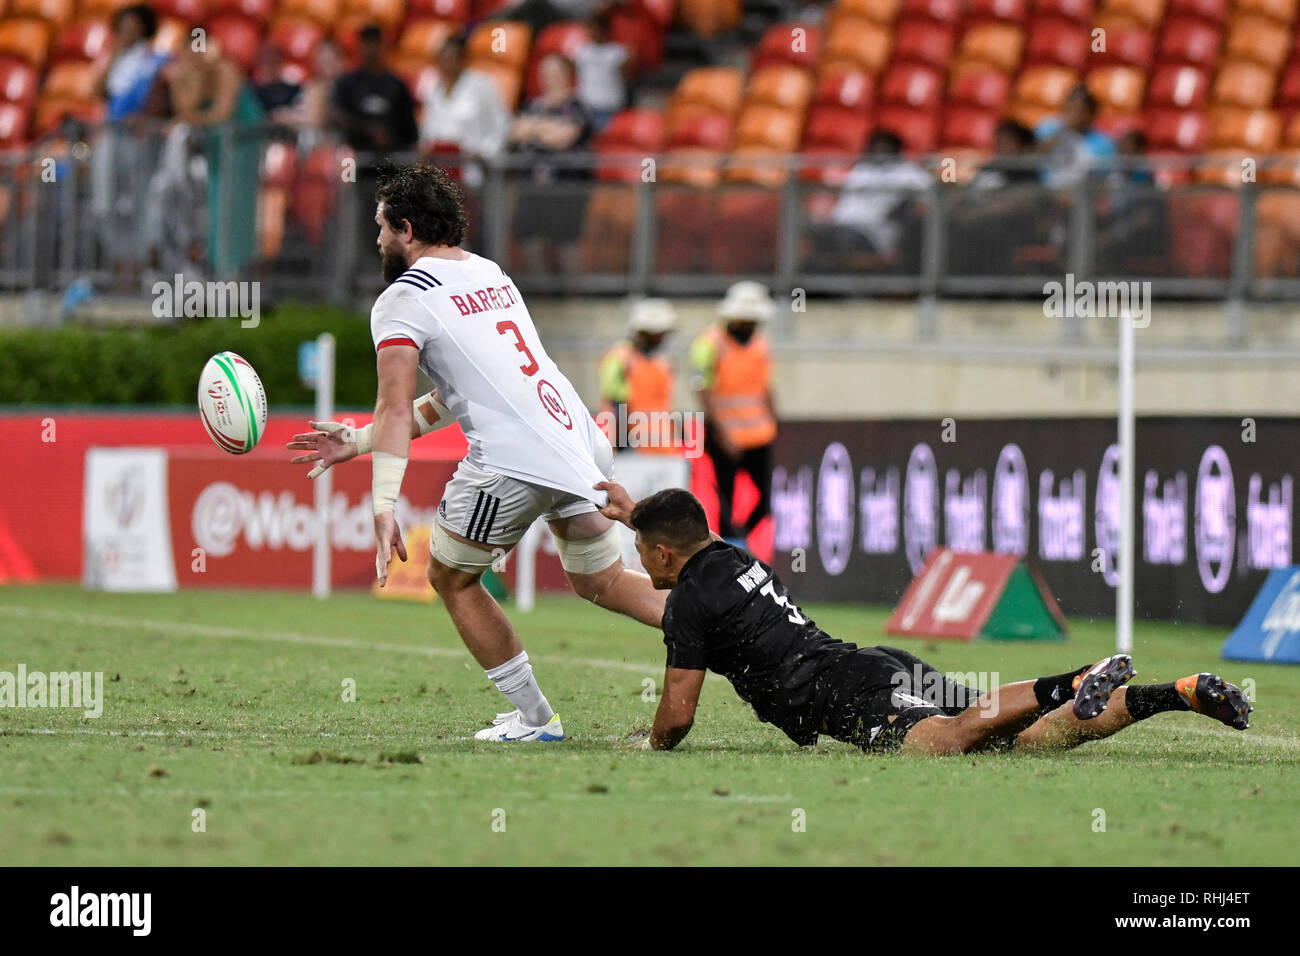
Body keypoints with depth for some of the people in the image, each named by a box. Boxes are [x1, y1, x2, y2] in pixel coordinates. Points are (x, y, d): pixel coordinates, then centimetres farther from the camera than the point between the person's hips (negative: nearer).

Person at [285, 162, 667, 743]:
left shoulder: (402, 300, -2)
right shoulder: (490, 275, 24)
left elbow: (397, 409, -13)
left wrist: (384, 506, -20)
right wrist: (358, 442, 29)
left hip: (511, 461, -7)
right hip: (581, 444, 8)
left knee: (451, 578, 13)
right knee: (599, 582, 20)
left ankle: (534, 719, 14)